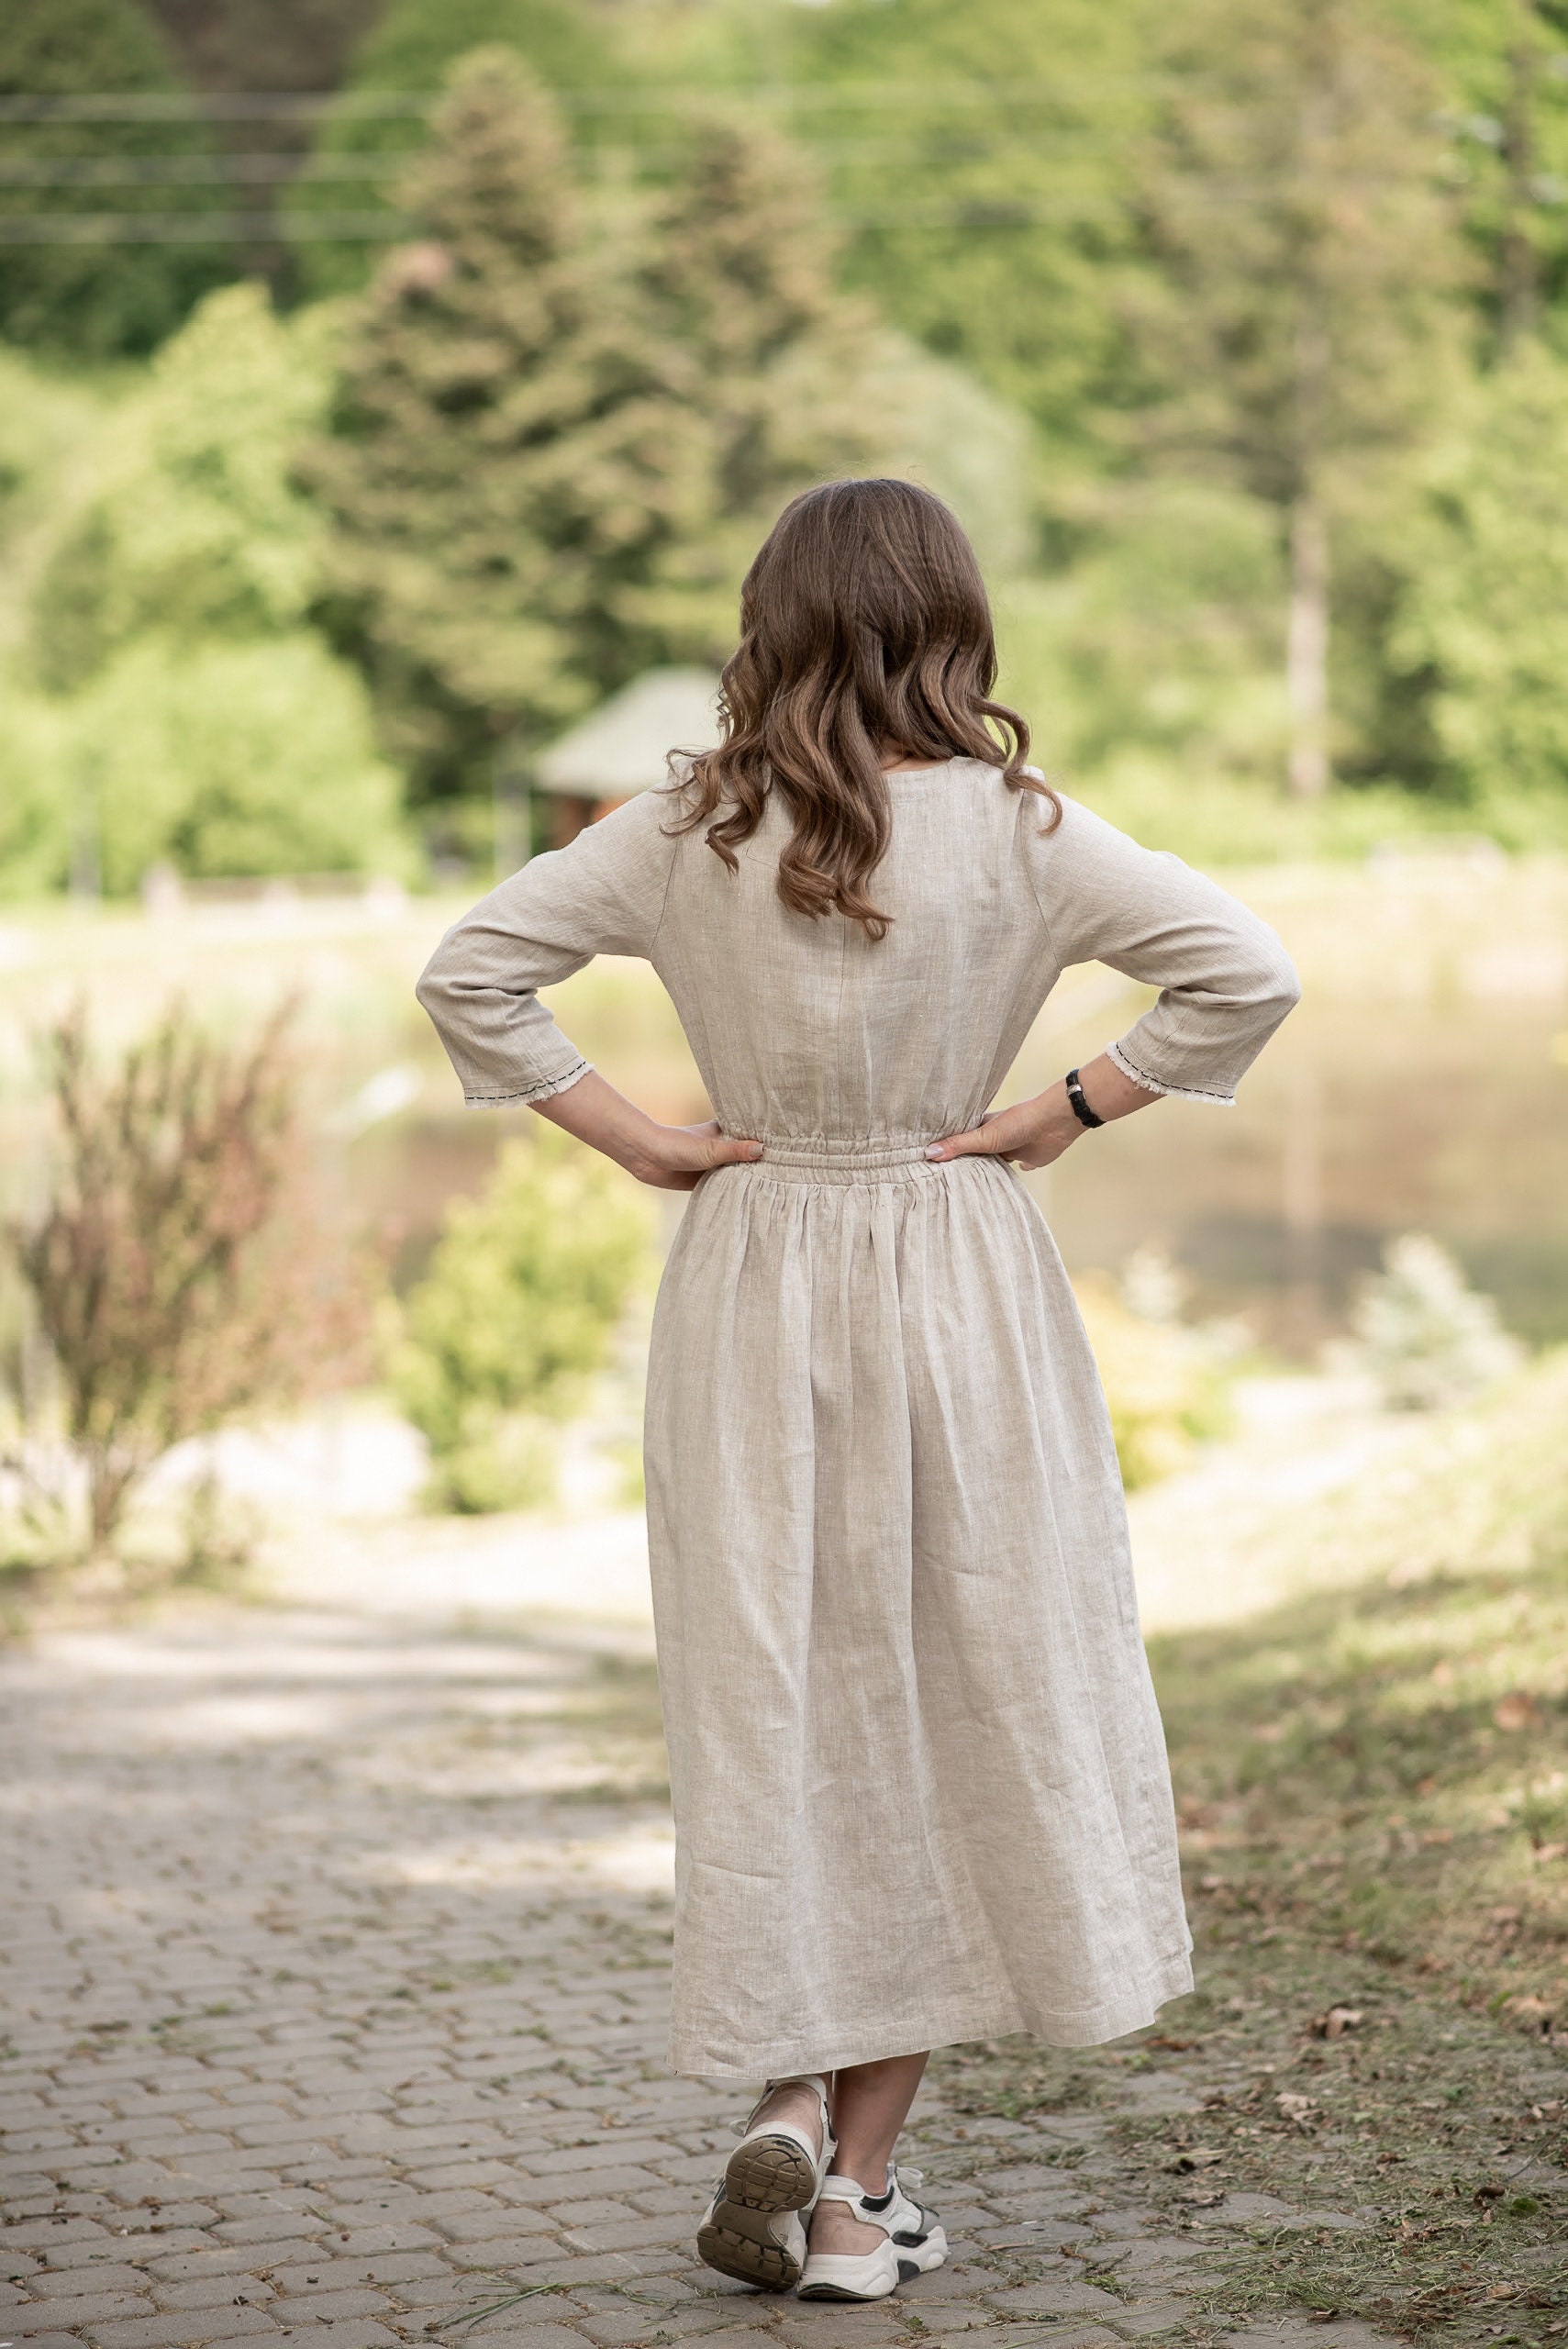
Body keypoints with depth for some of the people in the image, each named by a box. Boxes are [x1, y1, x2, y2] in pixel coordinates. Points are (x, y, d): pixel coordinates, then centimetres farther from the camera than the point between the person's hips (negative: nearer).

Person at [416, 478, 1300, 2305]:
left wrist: (639, 1144, 1)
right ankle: (863, 2179, 10)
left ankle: (791, 2102, -1)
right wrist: (1066, 1114, -4)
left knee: (770, 1700, 13)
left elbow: (467, 973, -2)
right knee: (957, 1705, 8)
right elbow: (1244, 973, -12)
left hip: (747, 1289, 2)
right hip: (957, 1288, -1)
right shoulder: (1008, 823, -8)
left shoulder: (685, 833, -3)